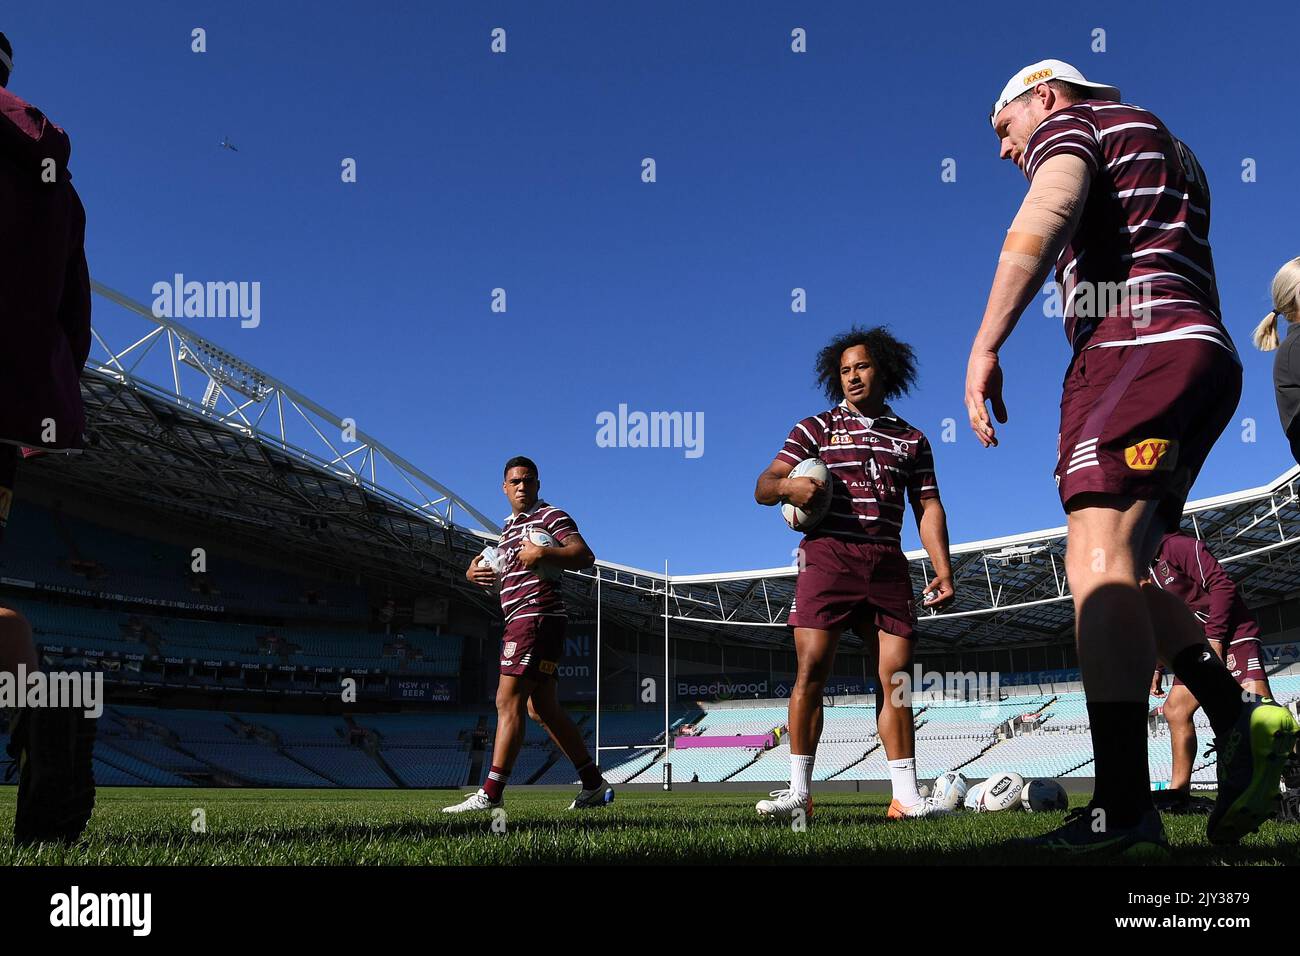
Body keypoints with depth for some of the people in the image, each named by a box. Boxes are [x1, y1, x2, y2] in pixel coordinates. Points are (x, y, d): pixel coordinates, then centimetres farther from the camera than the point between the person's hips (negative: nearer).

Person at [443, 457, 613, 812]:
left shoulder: (550, 516, -2)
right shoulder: (510, 528, 26)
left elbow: (585, 556, -14)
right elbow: (503, 572, 33)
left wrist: (542, 554, -26)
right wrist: (476, 571, 12)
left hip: (536, 616, -10)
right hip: (523, 620, 10)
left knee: (509, 701, -13)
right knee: (542, 708, 10)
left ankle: (491, 793, -13)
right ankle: (594, 785, 15)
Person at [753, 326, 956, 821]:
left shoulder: (912, 440, 19)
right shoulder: (816, 428, 13)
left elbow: (928, 507, 15)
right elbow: (763, 488, 7)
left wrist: (943, 570, 2)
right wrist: (789, 485, -17)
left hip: (887, 562, 2)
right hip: (828, 555, -2)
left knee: (895, 677, -1)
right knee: (812, 671, -11)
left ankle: (906, 796, 4)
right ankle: (799, 791, -5)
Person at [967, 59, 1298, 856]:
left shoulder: (1070, 123, 9)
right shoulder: (1170, 150, 34)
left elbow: (1043, 221, -13)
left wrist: (985, 347, -21)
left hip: (1136, 345, -9)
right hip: (1207, 353, 9)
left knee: (1100, 566, -17)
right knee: (1116, 572, 11)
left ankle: (1123, 810, -23)